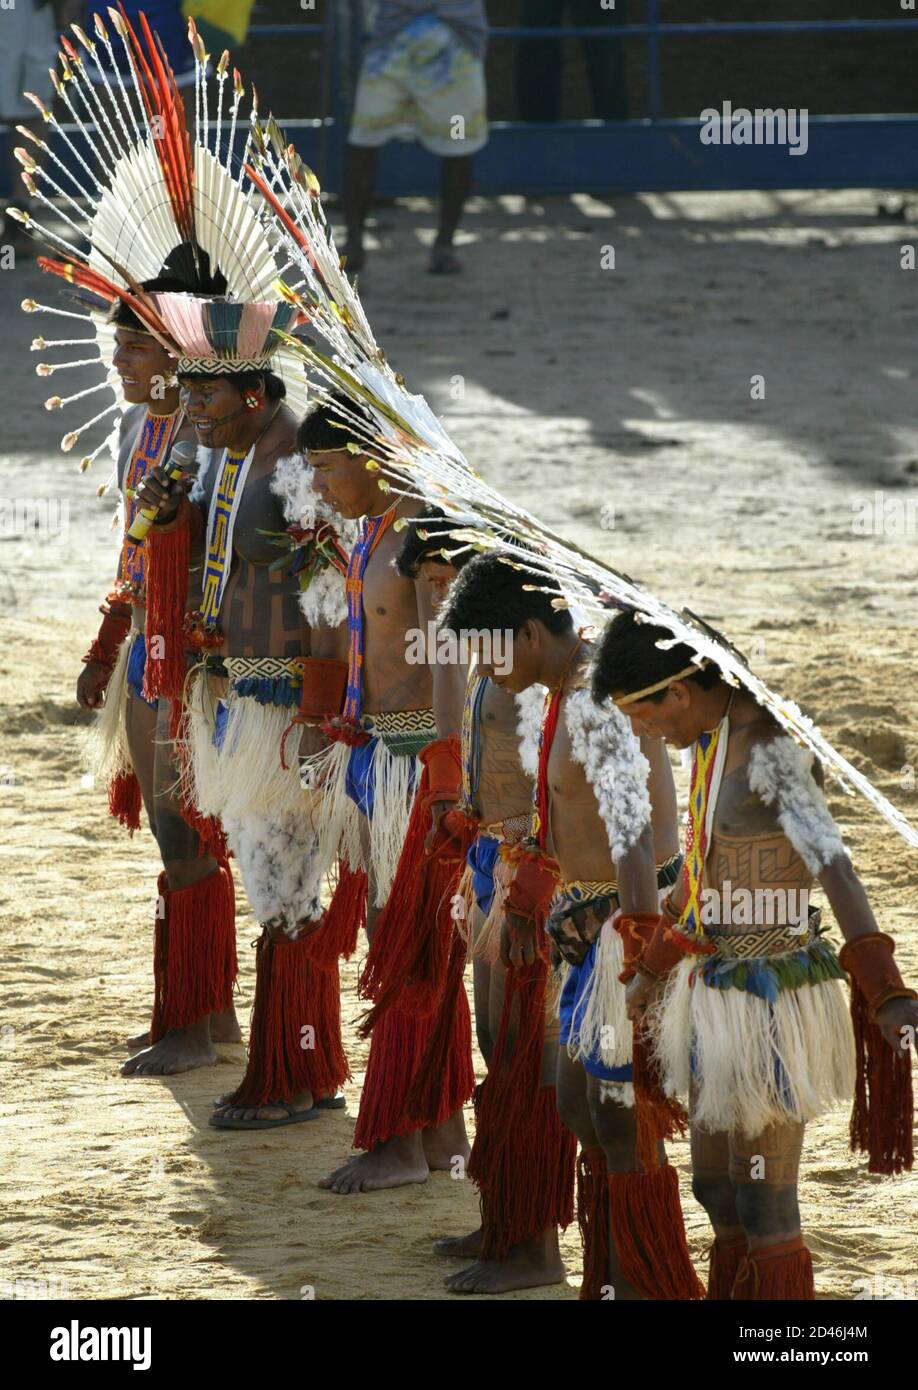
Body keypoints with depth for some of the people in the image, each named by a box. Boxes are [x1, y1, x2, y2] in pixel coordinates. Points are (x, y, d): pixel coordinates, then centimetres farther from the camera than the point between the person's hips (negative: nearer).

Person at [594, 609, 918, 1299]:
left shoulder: (769, 750, -23)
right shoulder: (710, 738, 7)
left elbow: (833, 865, -34)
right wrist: (655, 969, 36)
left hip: (772, 1006, -9)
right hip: (718, 994, 9)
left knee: (764, 1211, 1)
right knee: (716, 1186, 19)